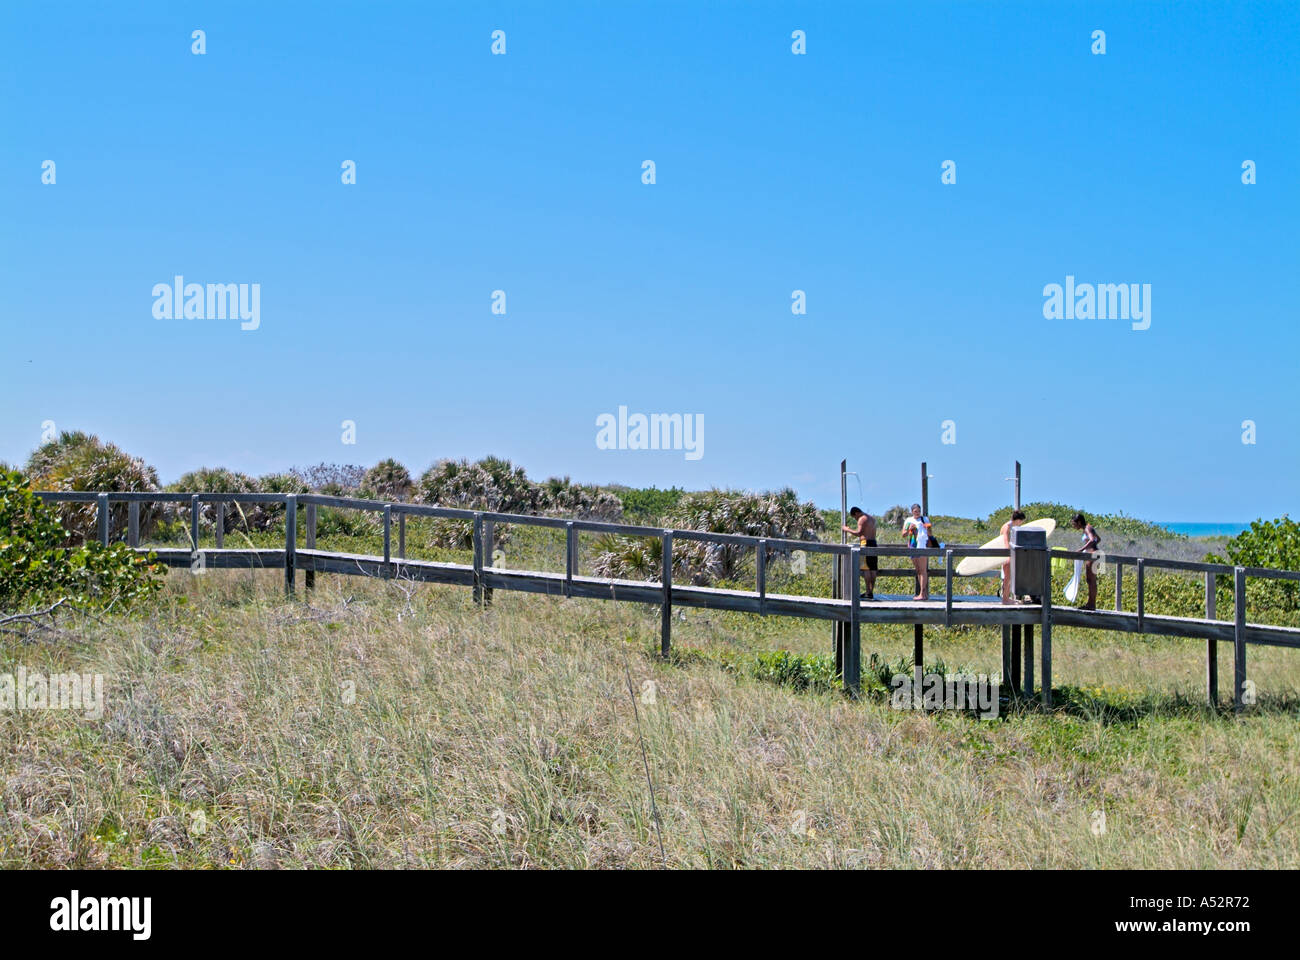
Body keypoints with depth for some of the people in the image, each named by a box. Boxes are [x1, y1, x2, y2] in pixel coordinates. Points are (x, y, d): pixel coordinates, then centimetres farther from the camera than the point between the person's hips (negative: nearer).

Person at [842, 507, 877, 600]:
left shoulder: (862, 519, -7)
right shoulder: (872, 518, 21)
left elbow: (859, 533, -17)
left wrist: (848, 530, -6)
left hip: (865, 543, -9)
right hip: (873, 542, 9)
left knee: (866, 569, -9)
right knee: (872, 569, 7)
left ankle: (868, 593, -13)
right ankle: (871, 591, 8)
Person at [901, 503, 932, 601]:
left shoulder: (925, 519, 7)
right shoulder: (908, 521, 14)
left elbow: (930, 534, 5)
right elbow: (904, 534, 10)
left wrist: (927, 528, -16)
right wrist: (909, 529, -9)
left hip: (922, 546, -5)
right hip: (913, 547, 5)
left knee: (923, 570, -11)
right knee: (918, 570, 6)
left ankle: (923, 594, -15)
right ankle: (924, 593, 10)